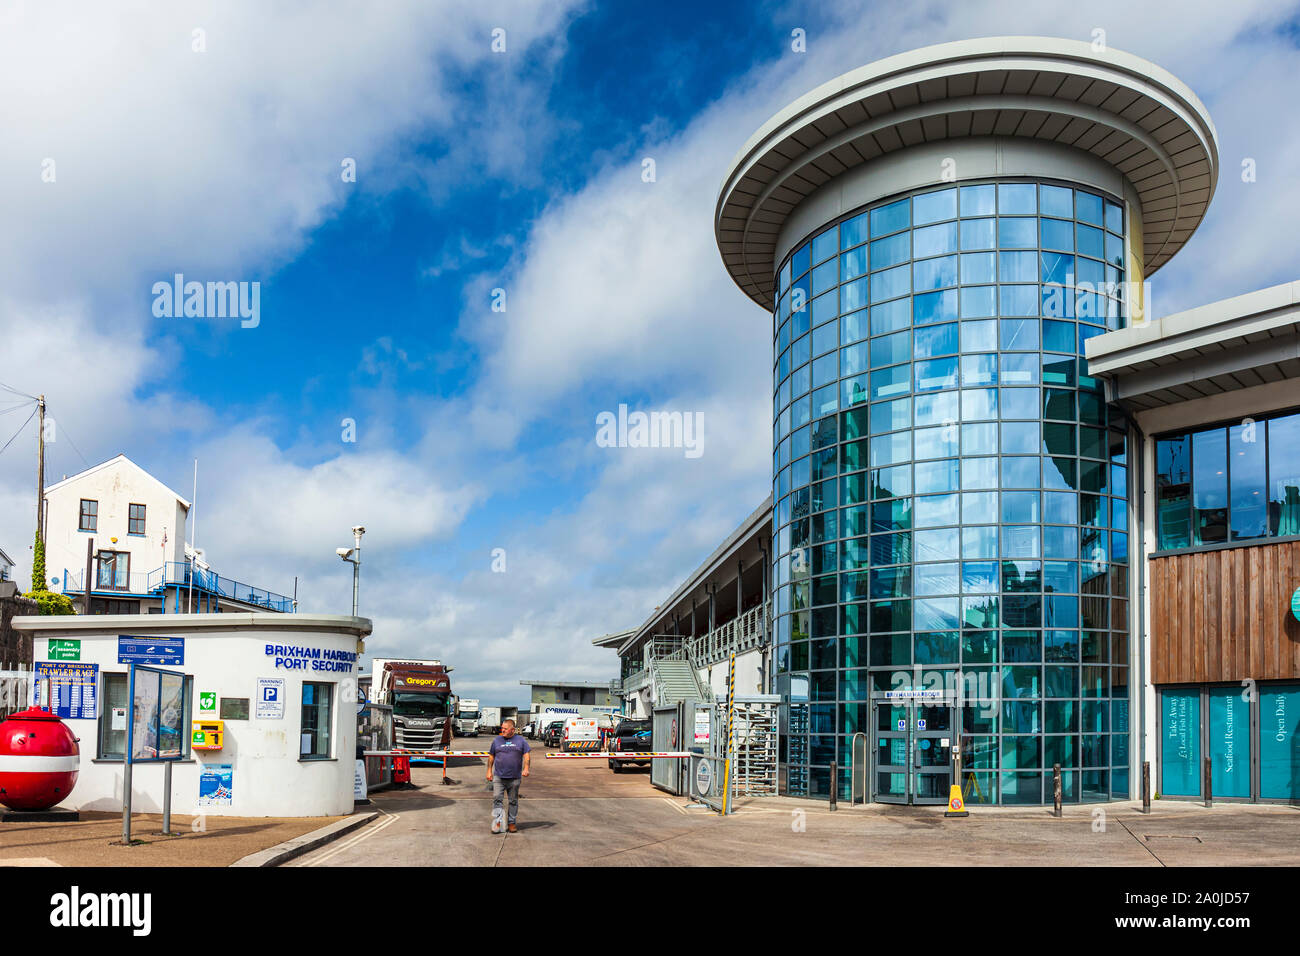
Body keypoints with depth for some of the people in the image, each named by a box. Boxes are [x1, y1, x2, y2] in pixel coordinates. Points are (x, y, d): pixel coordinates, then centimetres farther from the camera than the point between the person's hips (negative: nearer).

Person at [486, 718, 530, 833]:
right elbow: (491, 757, 13)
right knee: (497, 799, -9)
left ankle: (511, 823, 15)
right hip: (498, 776, 0)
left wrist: (525, 768, -11)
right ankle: (497, 822, -8)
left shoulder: (520, 740, 5)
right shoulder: (497, 741, 8)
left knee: (513, 801, 6)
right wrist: (489, 771, 6)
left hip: (514, 777, 0)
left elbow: (527, 755, 2)